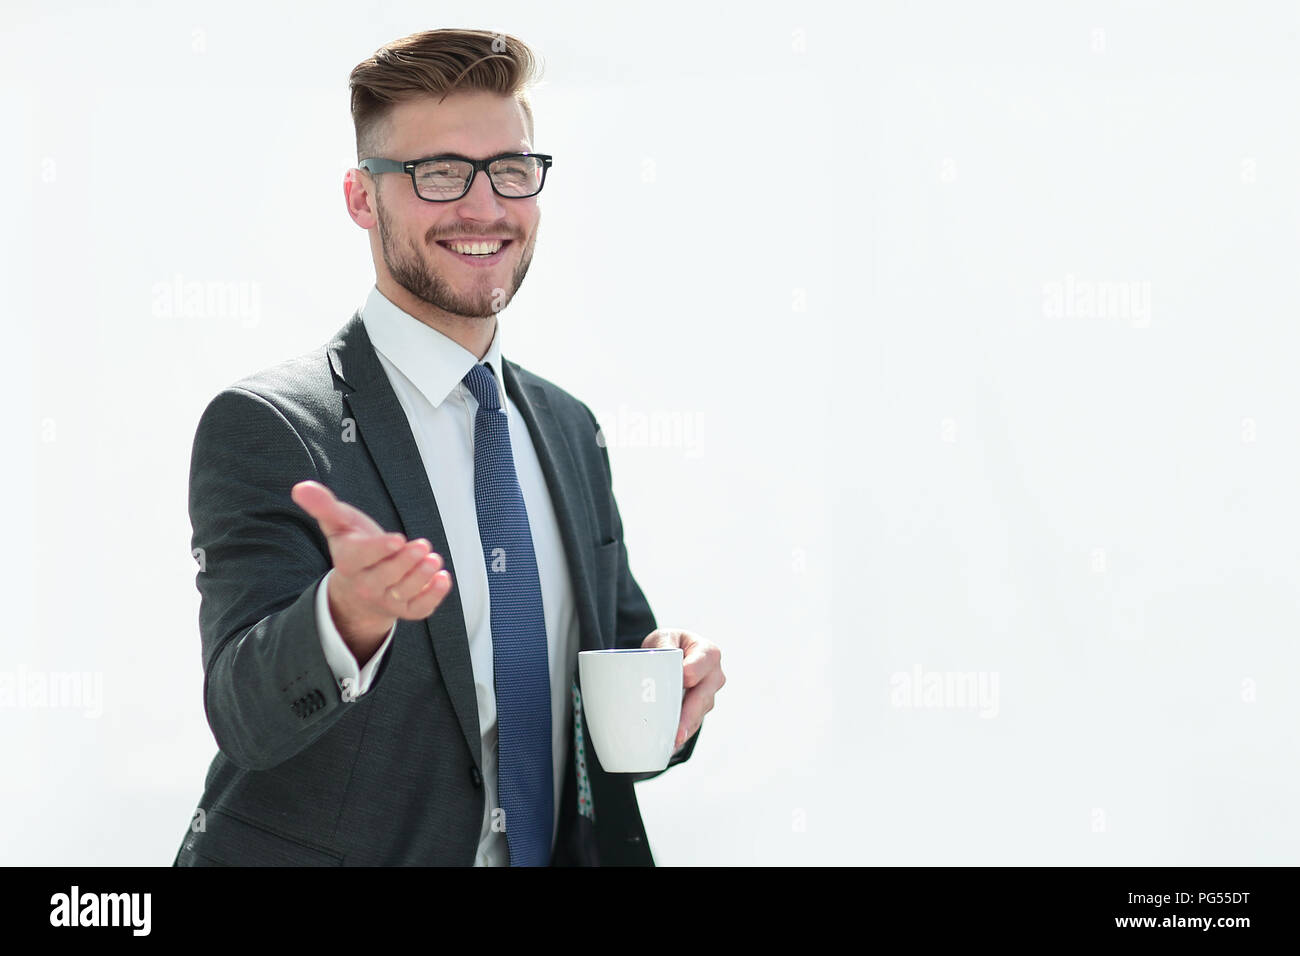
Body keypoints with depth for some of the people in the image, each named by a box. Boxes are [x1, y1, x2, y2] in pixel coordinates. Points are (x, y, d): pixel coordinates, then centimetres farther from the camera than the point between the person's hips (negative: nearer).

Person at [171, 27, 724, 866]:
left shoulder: (570, 429, 6)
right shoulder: (264, 427, -13)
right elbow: (245, 715, -23)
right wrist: (346, 616, -42)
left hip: (558, 847, 5)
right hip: (320, 851, -5)